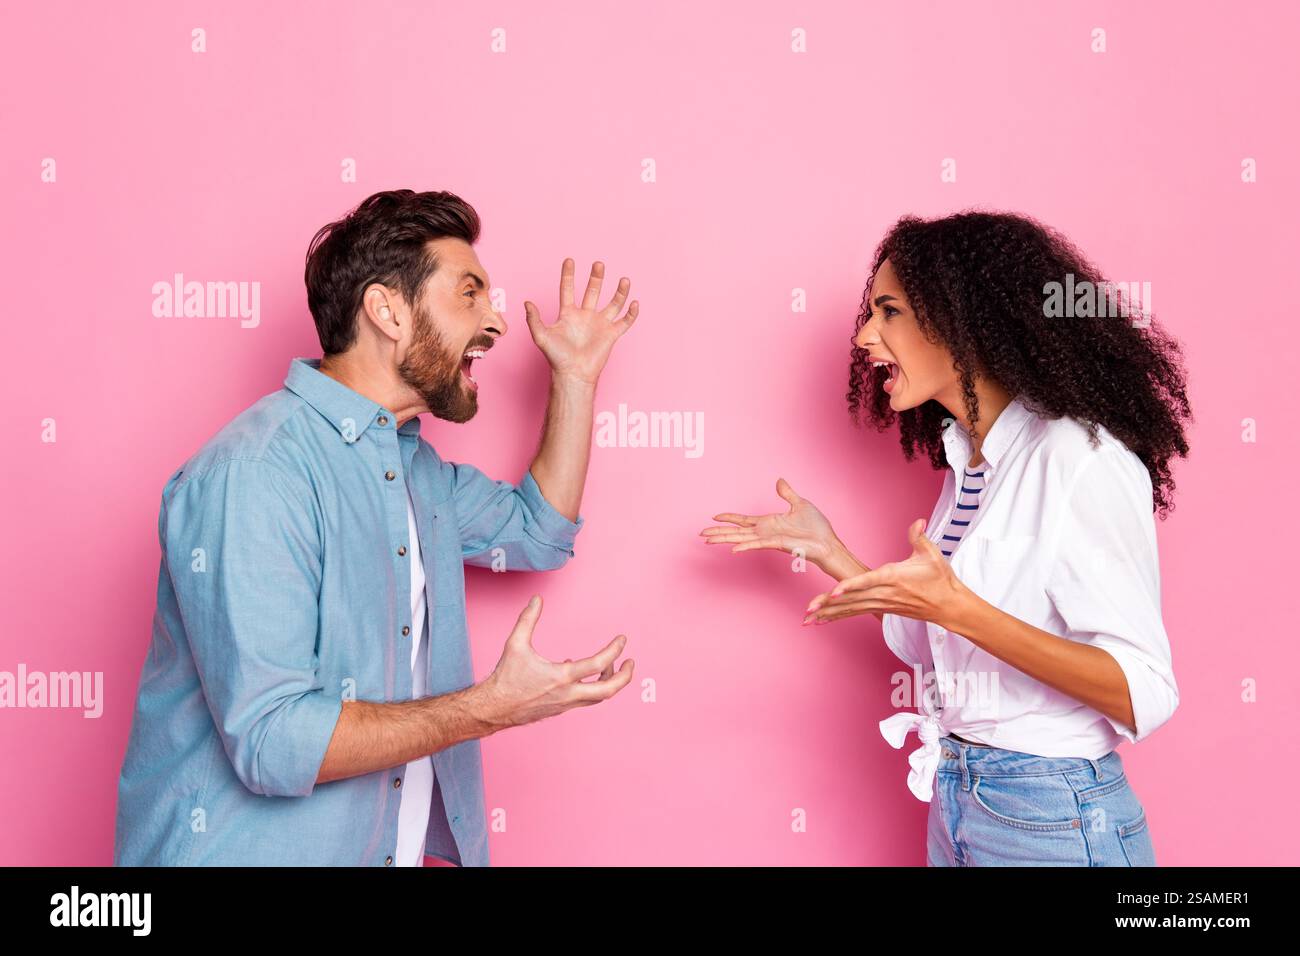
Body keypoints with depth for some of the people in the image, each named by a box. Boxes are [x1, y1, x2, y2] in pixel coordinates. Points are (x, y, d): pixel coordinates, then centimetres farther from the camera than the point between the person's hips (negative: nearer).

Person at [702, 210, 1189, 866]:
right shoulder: (968, 459, 6)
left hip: (1052, 822, -7)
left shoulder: (1083, 460, -19)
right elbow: (939, 653, 8)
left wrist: (957, 608, -30)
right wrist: (827, 552, 3)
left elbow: (1144, 698, -22)